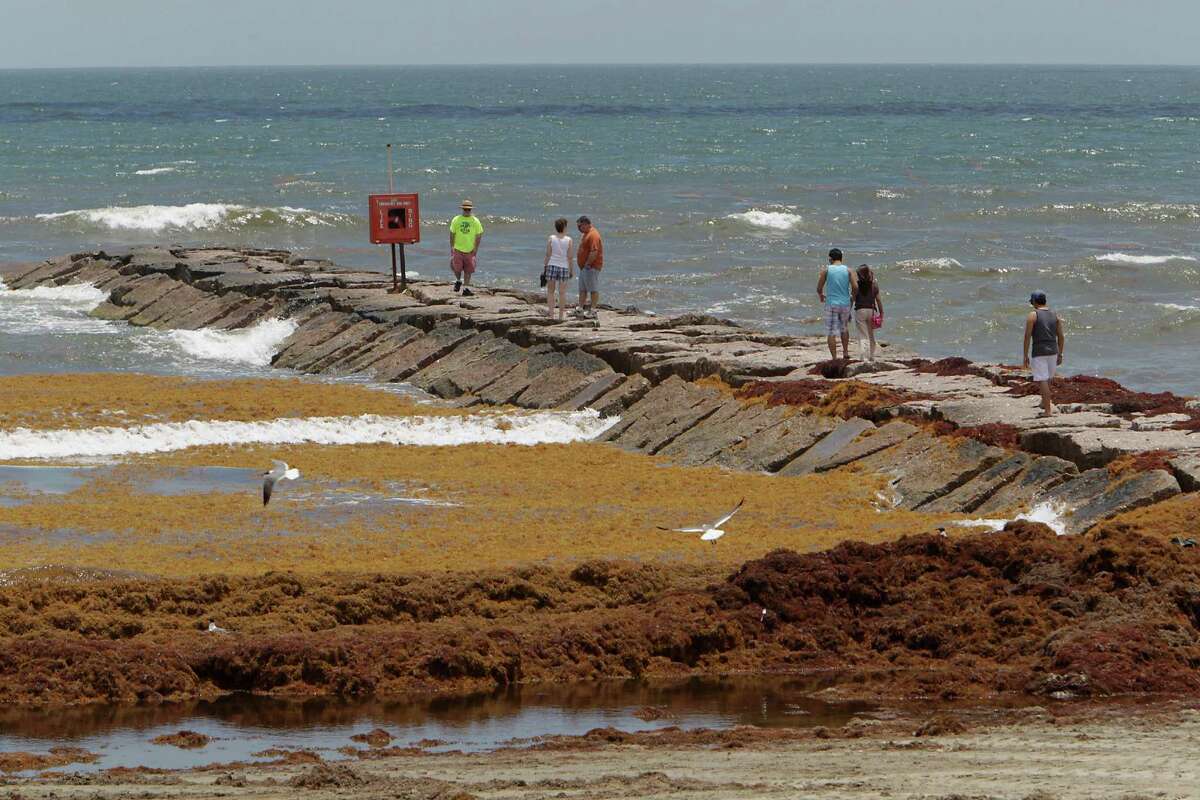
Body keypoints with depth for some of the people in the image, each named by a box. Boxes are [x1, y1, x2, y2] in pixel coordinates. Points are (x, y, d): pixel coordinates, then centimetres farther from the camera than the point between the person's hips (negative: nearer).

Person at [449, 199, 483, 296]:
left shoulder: (475, 221, 0)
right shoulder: (456, 220, 1)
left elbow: (479, 235, 3)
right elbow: (452, 234, 6)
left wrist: (476, 248, -3)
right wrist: (452, 247, 2)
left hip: (470, 250, 0)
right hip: (457, 249, 0)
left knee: (468, 270, 2)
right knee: (456, 268, -8)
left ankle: (466, 288, 12)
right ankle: (458, 281, 23)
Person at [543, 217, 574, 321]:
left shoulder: (551, 238, -3)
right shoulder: (569, 240, -4)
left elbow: (548, 254, -2)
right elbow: (570, 257, -3)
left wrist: (544, 267, 7)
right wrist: (572, 270, 6)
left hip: (552, 266, 0)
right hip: (564, 267, 0)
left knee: (550, 291, 11)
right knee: (562, 292, 6)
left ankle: (550, 311, -1)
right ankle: (561, 315, 8)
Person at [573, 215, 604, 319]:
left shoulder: (593, 235, -18)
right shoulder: (585, 234, 16)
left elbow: (594, 252, -25)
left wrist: (587, 264, -20)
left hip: (591, 267, -11)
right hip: (584, 267, 11)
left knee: (593, 289, -5)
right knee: (582, 289, 13)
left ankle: (594, 310, -2)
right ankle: (580, 309, 18)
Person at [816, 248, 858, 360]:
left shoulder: (826, 270, -3)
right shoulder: (848, 270, 1)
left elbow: (819, 288, 0)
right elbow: (855, 287, -6)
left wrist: (821, 296, 22)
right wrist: (852, 295, 16)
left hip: (831, 304, -3)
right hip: (845, 304, 3)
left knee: (831, 333, -1)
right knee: (844, 329, 25)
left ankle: (834, 358, -6)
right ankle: (845, 353, 26)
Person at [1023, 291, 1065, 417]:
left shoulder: (1033, 315, -6)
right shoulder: (1055, 316, 9)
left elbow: (1027, 336, -10)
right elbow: (1061, 337, 10)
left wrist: (1025, 356, -7)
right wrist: (1060, 355, 17)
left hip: (1039, 353, -6)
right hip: (1053, 352, 6)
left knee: (1042, 381, -6)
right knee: (1047, 378, 24)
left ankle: (1048, 410, -11)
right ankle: (1045, 402, 39)